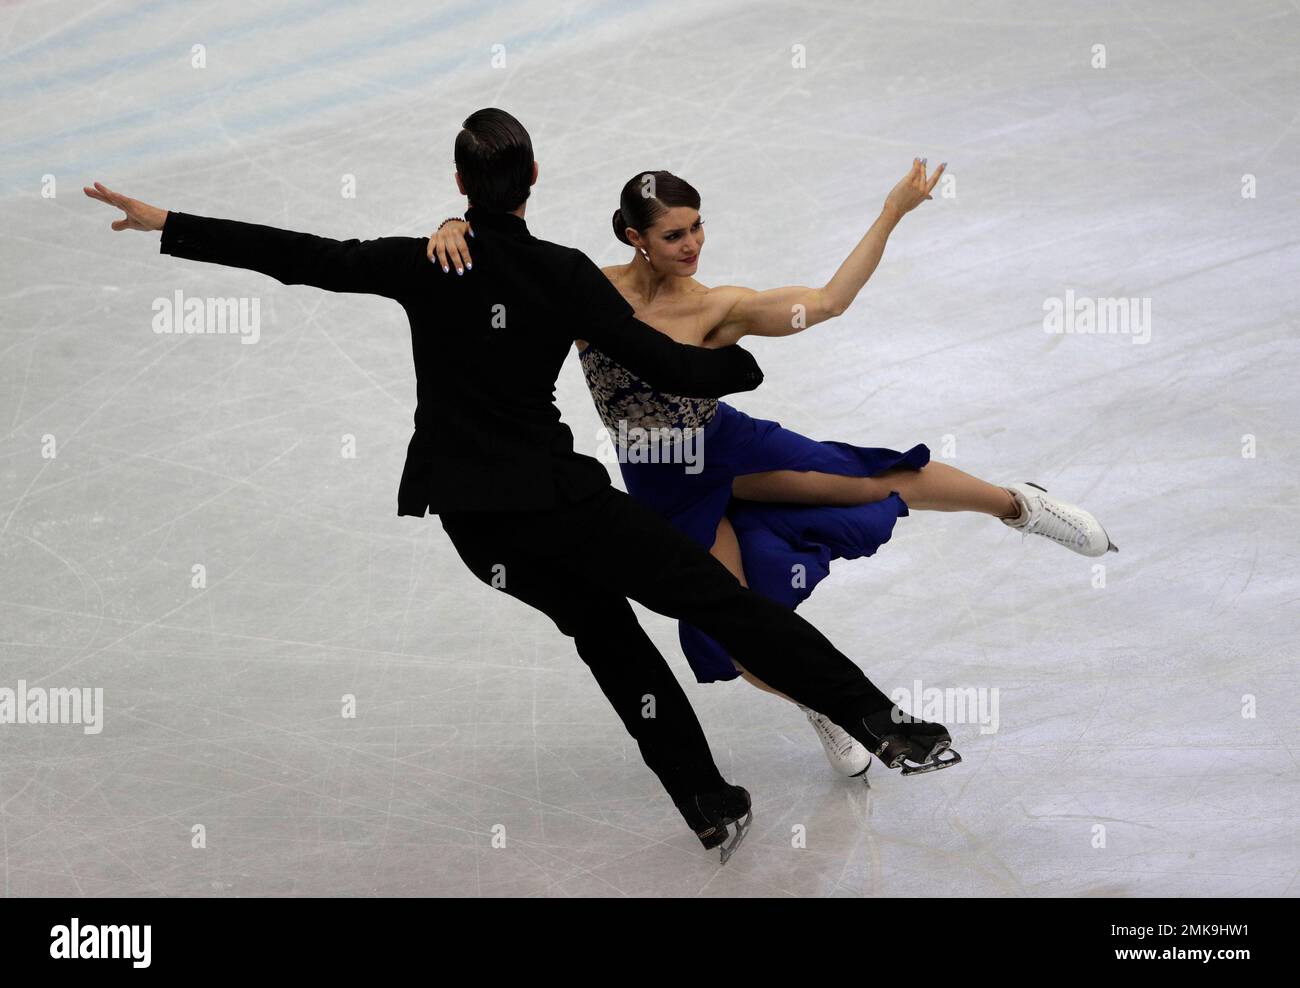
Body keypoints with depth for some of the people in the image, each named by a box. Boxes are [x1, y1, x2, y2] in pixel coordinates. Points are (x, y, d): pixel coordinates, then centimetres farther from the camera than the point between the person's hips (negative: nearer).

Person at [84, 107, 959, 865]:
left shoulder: (425, 264, -4)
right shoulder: (565, 273, -9)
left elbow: (301, 256, -6)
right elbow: (666, 366, -10)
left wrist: (166, 225, -1)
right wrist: (756, 365, 7)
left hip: (470, 512, 3)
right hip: (555, 497, -3)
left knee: (606, 630, 19)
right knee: (720, 598, 0)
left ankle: (710, 805, 17)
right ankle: (888, 726, -5)